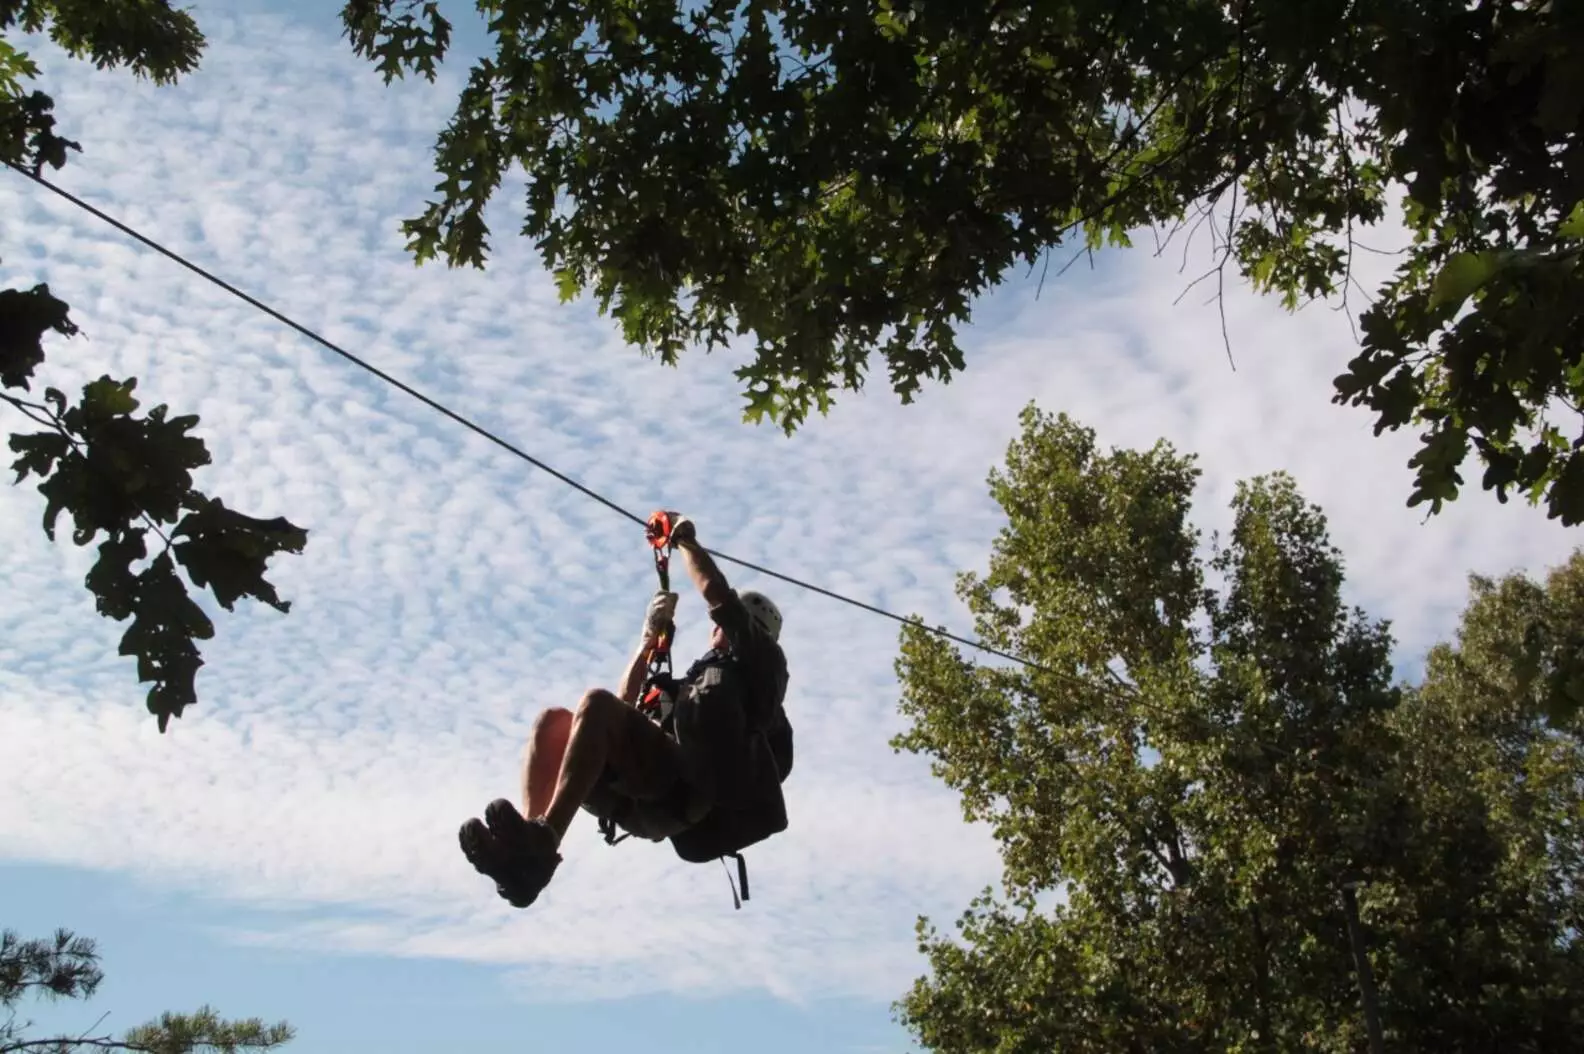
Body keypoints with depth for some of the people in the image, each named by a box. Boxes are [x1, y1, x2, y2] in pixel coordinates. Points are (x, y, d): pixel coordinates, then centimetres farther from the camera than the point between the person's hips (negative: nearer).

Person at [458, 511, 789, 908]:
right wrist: (650, 637, 29)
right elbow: (626, 709, 34)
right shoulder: (693, 681, 42)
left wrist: (685, 539, 23)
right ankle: (527, 846, -30)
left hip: (687, 790, -7)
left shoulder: (762, 662, 21)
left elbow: (715, 592, 9)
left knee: (596, 702, -25)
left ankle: (543, 840, -43)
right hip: (645, 801, 7)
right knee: (552, 720, -7)